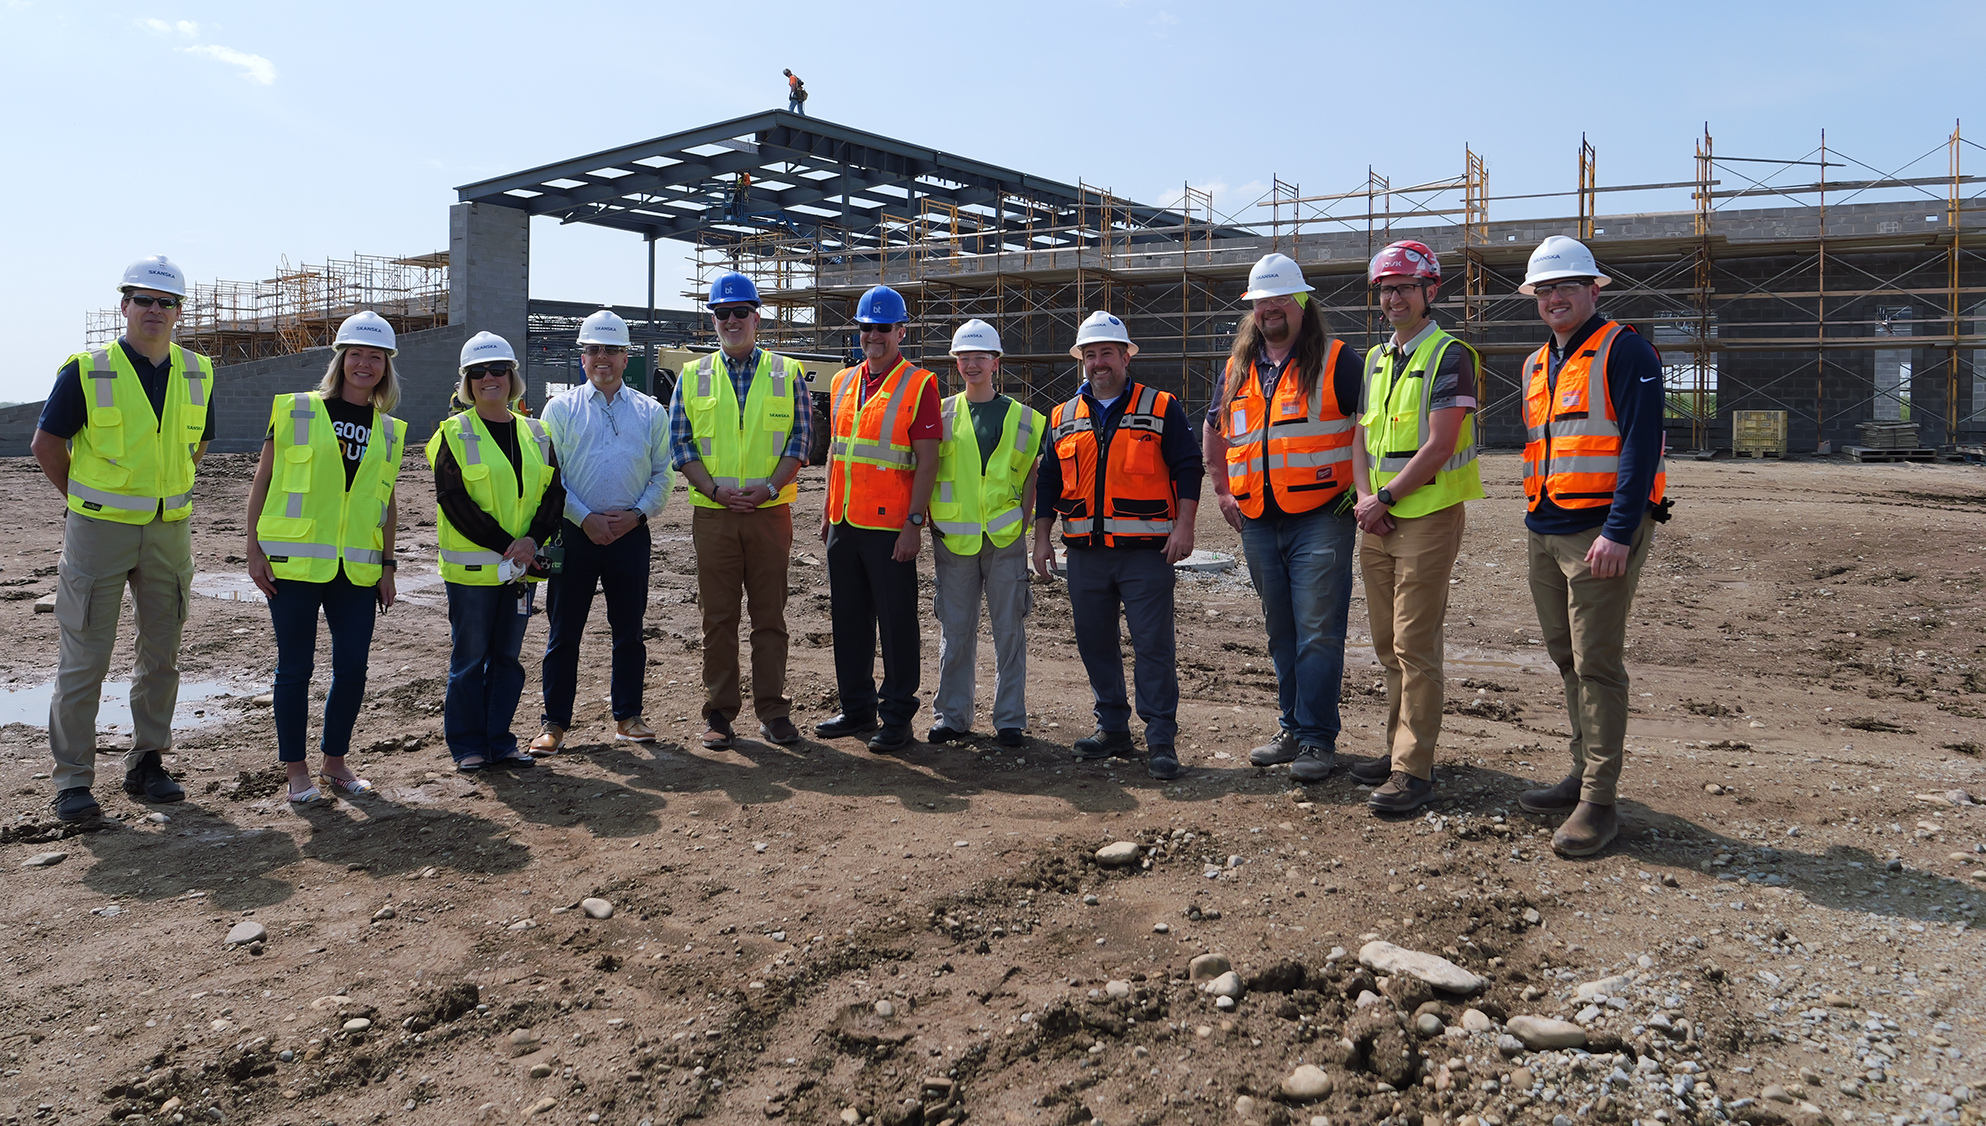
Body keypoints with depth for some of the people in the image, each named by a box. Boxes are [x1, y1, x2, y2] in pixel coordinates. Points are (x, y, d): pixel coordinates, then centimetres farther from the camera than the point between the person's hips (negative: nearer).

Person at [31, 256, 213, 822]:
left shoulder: (197, 374, 5)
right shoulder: (87, 371, -7)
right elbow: (46, 444, 0)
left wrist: (167, 494, 12)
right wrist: (87, 500, 3)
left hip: (170, 531, 4)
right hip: (98, 531, -4)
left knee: (161, 656, 10)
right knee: (84, 659, -1)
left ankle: (146, 764, 23)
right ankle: (72, 780, 9)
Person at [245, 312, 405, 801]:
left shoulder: (388, 431, 11)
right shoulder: (296, 411, 0)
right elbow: (261, 483, 2)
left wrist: (387, 565, 12)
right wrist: (254, 551, -3)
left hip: (358, 570, 4)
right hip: (294, 563, -3)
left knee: (352, 669, 5)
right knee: (296, 668, 3)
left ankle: (335, 762, 22)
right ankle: (296, 770, 16)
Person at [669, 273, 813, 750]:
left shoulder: (787, 374, 7)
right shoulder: (693, 377, 10)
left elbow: (801, 437, 2)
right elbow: (679, 442, 4)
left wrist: (769, 485, -12)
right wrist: (715, 487, -11)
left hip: (771, 512, 0)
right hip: (713, 514, 1)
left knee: (769, 616, 3)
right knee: (718, 617, 4)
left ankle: (773, 710, 12)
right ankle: (719, 712, 13)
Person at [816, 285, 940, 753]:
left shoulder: (919, 384, -6)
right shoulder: (844, 382, 13)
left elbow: (927, 460, -10)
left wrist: (913, 523, -16)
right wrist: (828, 511, 15)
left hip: (890, 527, -6)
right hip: (845, 523, 7)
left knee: (897, 624, 0)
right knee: (848, 620, 13)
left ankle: (898, 717, 10)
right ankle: (857, 709, 25)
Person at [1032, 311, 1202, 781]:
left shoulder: (1161, 408, 3)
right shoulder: (1063, 417, 14)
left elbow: (1187, 468, 0)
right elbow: (1048, 481, 18)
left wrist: (1183, 527, -9)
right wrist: (1042, 536, 12)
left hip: (1146, 551, -4)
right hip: (1085, 553, 4)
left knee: (1153, 645, -5)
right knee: (1095, 644, 9)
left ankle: (1161, 741, 0)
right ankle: (1113, 728, 22)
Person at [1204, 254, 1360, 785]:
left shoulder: (1335, 360, -3)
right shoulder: (1238, 368, 13)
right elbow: (1215, 430, 26)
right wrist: (1221, 490, 16)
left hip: (1320, 520, -5)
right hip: (1258, 524, 6)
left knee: (1318, 634, -5)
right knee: (1281, 634, 14)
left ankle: (1318, 740, 3)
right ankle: (1292, 728, 24)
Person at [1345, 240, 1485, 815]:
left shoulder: (1449, 356, -8)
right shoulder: (1375, 359, 16)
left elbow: (1439, 445, -16)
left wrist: (1386, 497, -12)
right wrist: (1364, 495, -1)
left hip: (1428, 515, -8)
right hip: (1378, 520, 8)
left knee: (1415, 645, -8)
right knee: (1388, 644, 12)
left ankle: (1414, 769, -4)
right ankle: (1399, 748, 24)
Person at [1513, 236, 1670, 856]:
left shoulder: (1624, 351, -7)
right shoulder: (1537, 366, 18)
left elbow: (1641, 445, -15)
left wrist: (1618, 532, -22)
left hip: (1602, 533, -8)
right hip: (1545, 533, 8)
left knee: (1597, 665, -7)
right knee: (1568, 660, 14)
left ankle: (1598, 803, -2)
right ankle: (1583, 775, 26)